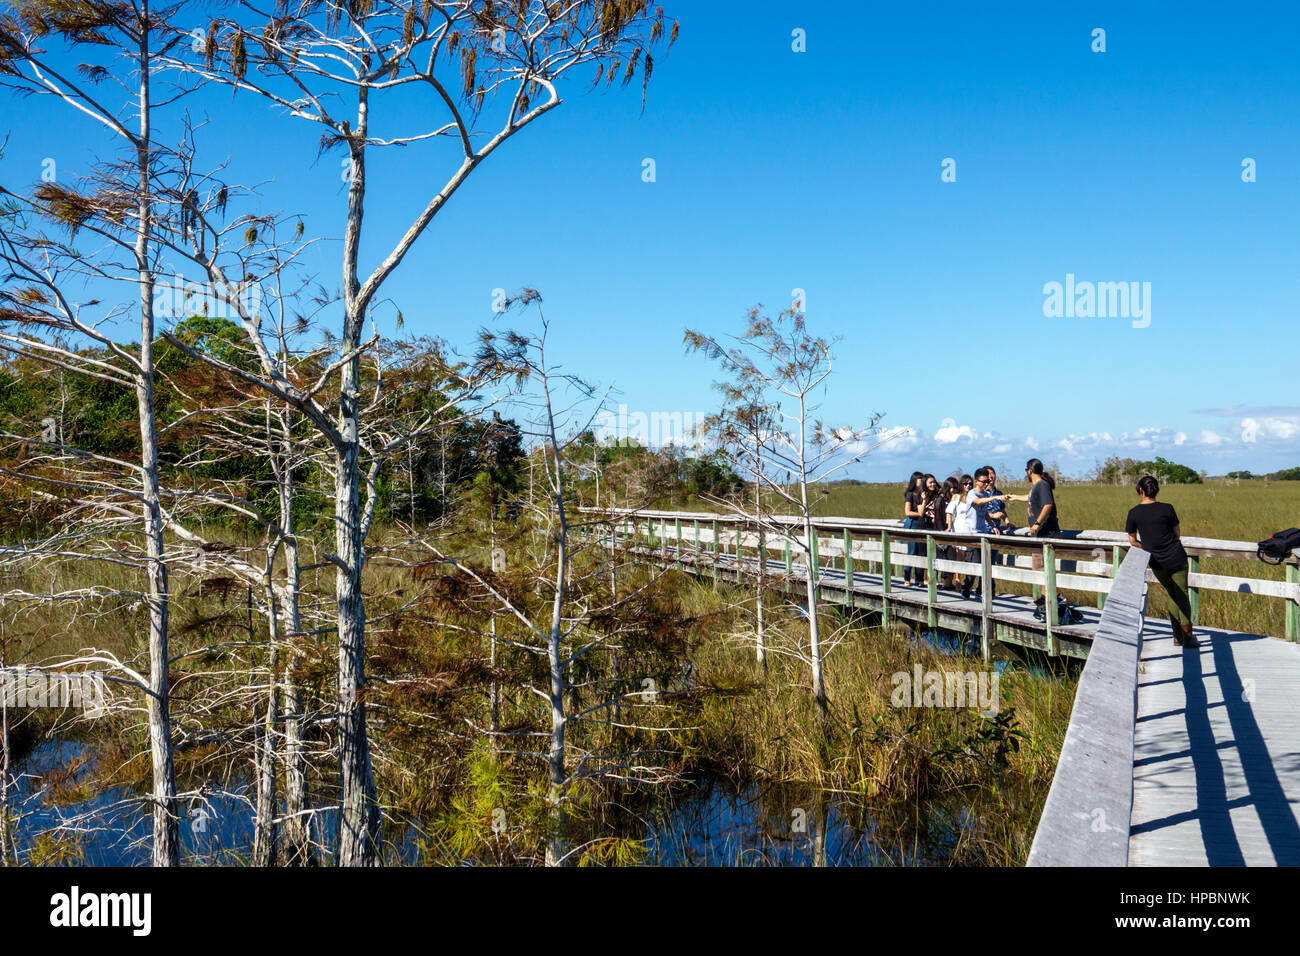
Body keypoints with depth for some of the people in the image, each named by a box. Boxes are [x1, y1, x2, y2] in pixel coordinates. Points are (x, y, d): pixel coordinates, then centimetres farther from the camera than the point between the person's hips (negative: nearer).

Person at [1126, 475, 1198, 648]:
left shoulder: (1134, 513, -6)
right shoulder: (1167, 509, -9)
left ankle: (1177, 636, 18)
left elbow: (1132, 540, 3)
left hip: (1157, 562, 2)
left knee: (1172, 596, 17)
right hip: (1176, 558, -2)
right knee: (1182, 595, 8)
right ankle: (1187, 636, 9)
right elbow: (1177, 533, 5)